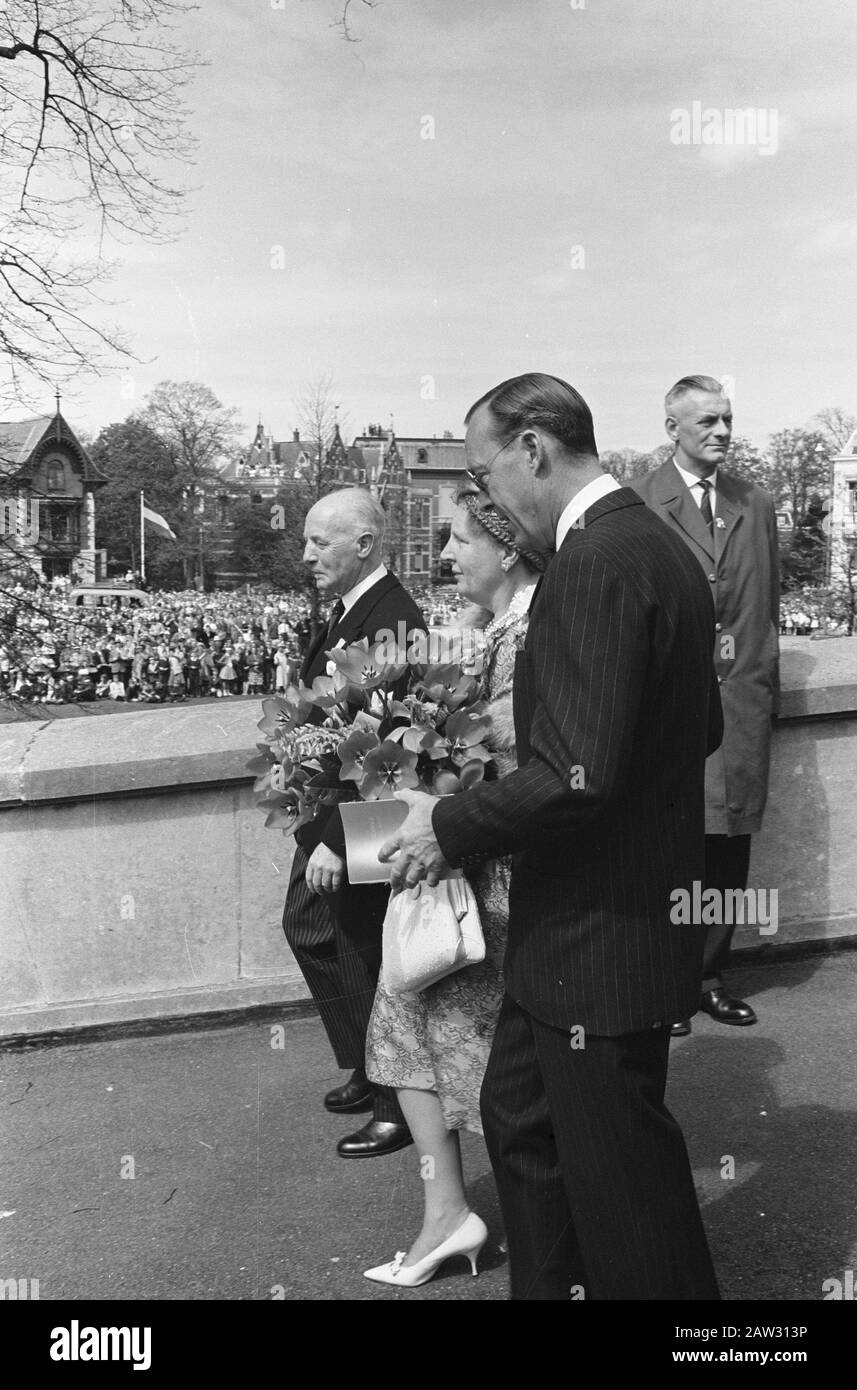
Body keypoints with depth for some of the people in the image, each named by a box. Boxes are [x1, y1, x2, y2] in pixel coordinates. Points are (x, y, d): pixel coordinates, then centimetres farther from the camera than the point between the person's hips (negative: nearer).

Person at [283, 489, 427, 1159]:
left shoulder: (390, 620, -24)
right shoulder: (350, 610, 7)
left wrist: (337, 842, -26)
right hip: (327, 812, 10)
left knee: (365, 964, 5)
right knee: (306, 927, 22)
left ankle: (400, 1106, 27)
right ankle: (371, 1072, 39)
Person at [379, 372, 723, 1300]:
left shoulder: (596, 563, -23)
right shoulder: (655, 546, 9)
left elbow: (578, 774, -30)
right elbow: (700, 728, 16)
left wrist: (450, 827, -15)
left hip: (601, 935, -10)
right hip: (589, 919, 10)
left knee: (618, 1171, 9)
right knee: (518, 1116, 24)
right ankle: (547, 1284, 42)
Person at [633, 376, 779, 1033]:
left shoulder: (758, 503, 13)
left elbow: (770, 603, 17)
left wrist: (768, 682, 13)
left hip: (742, 700, 5)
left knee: (730, 851, 10)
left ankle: (711, 976, 25)